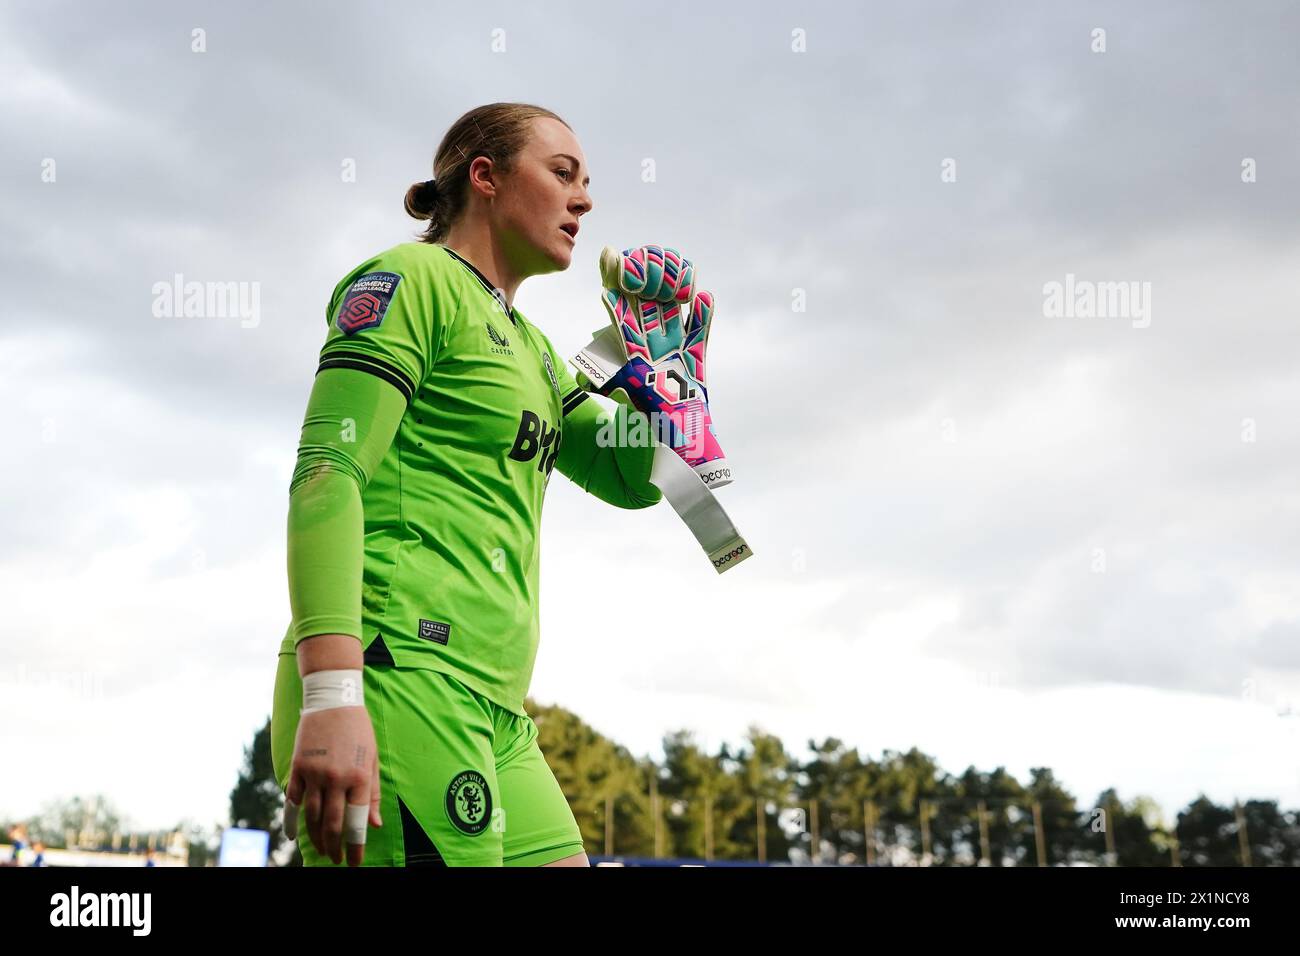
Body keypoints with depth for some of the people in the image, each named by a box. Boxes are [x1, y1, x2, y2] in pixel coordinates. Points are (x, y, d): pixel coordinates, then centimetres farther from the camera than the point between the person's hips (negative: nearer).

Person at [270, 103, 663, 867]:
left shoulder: (529, 346, 25)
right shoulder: (413, 281, -1)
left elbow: (633, 478, 25)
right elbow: (328, 474, -14)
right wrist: (332, 696, -25)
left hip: (489, 715, 9)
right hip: (398, 681, -9)